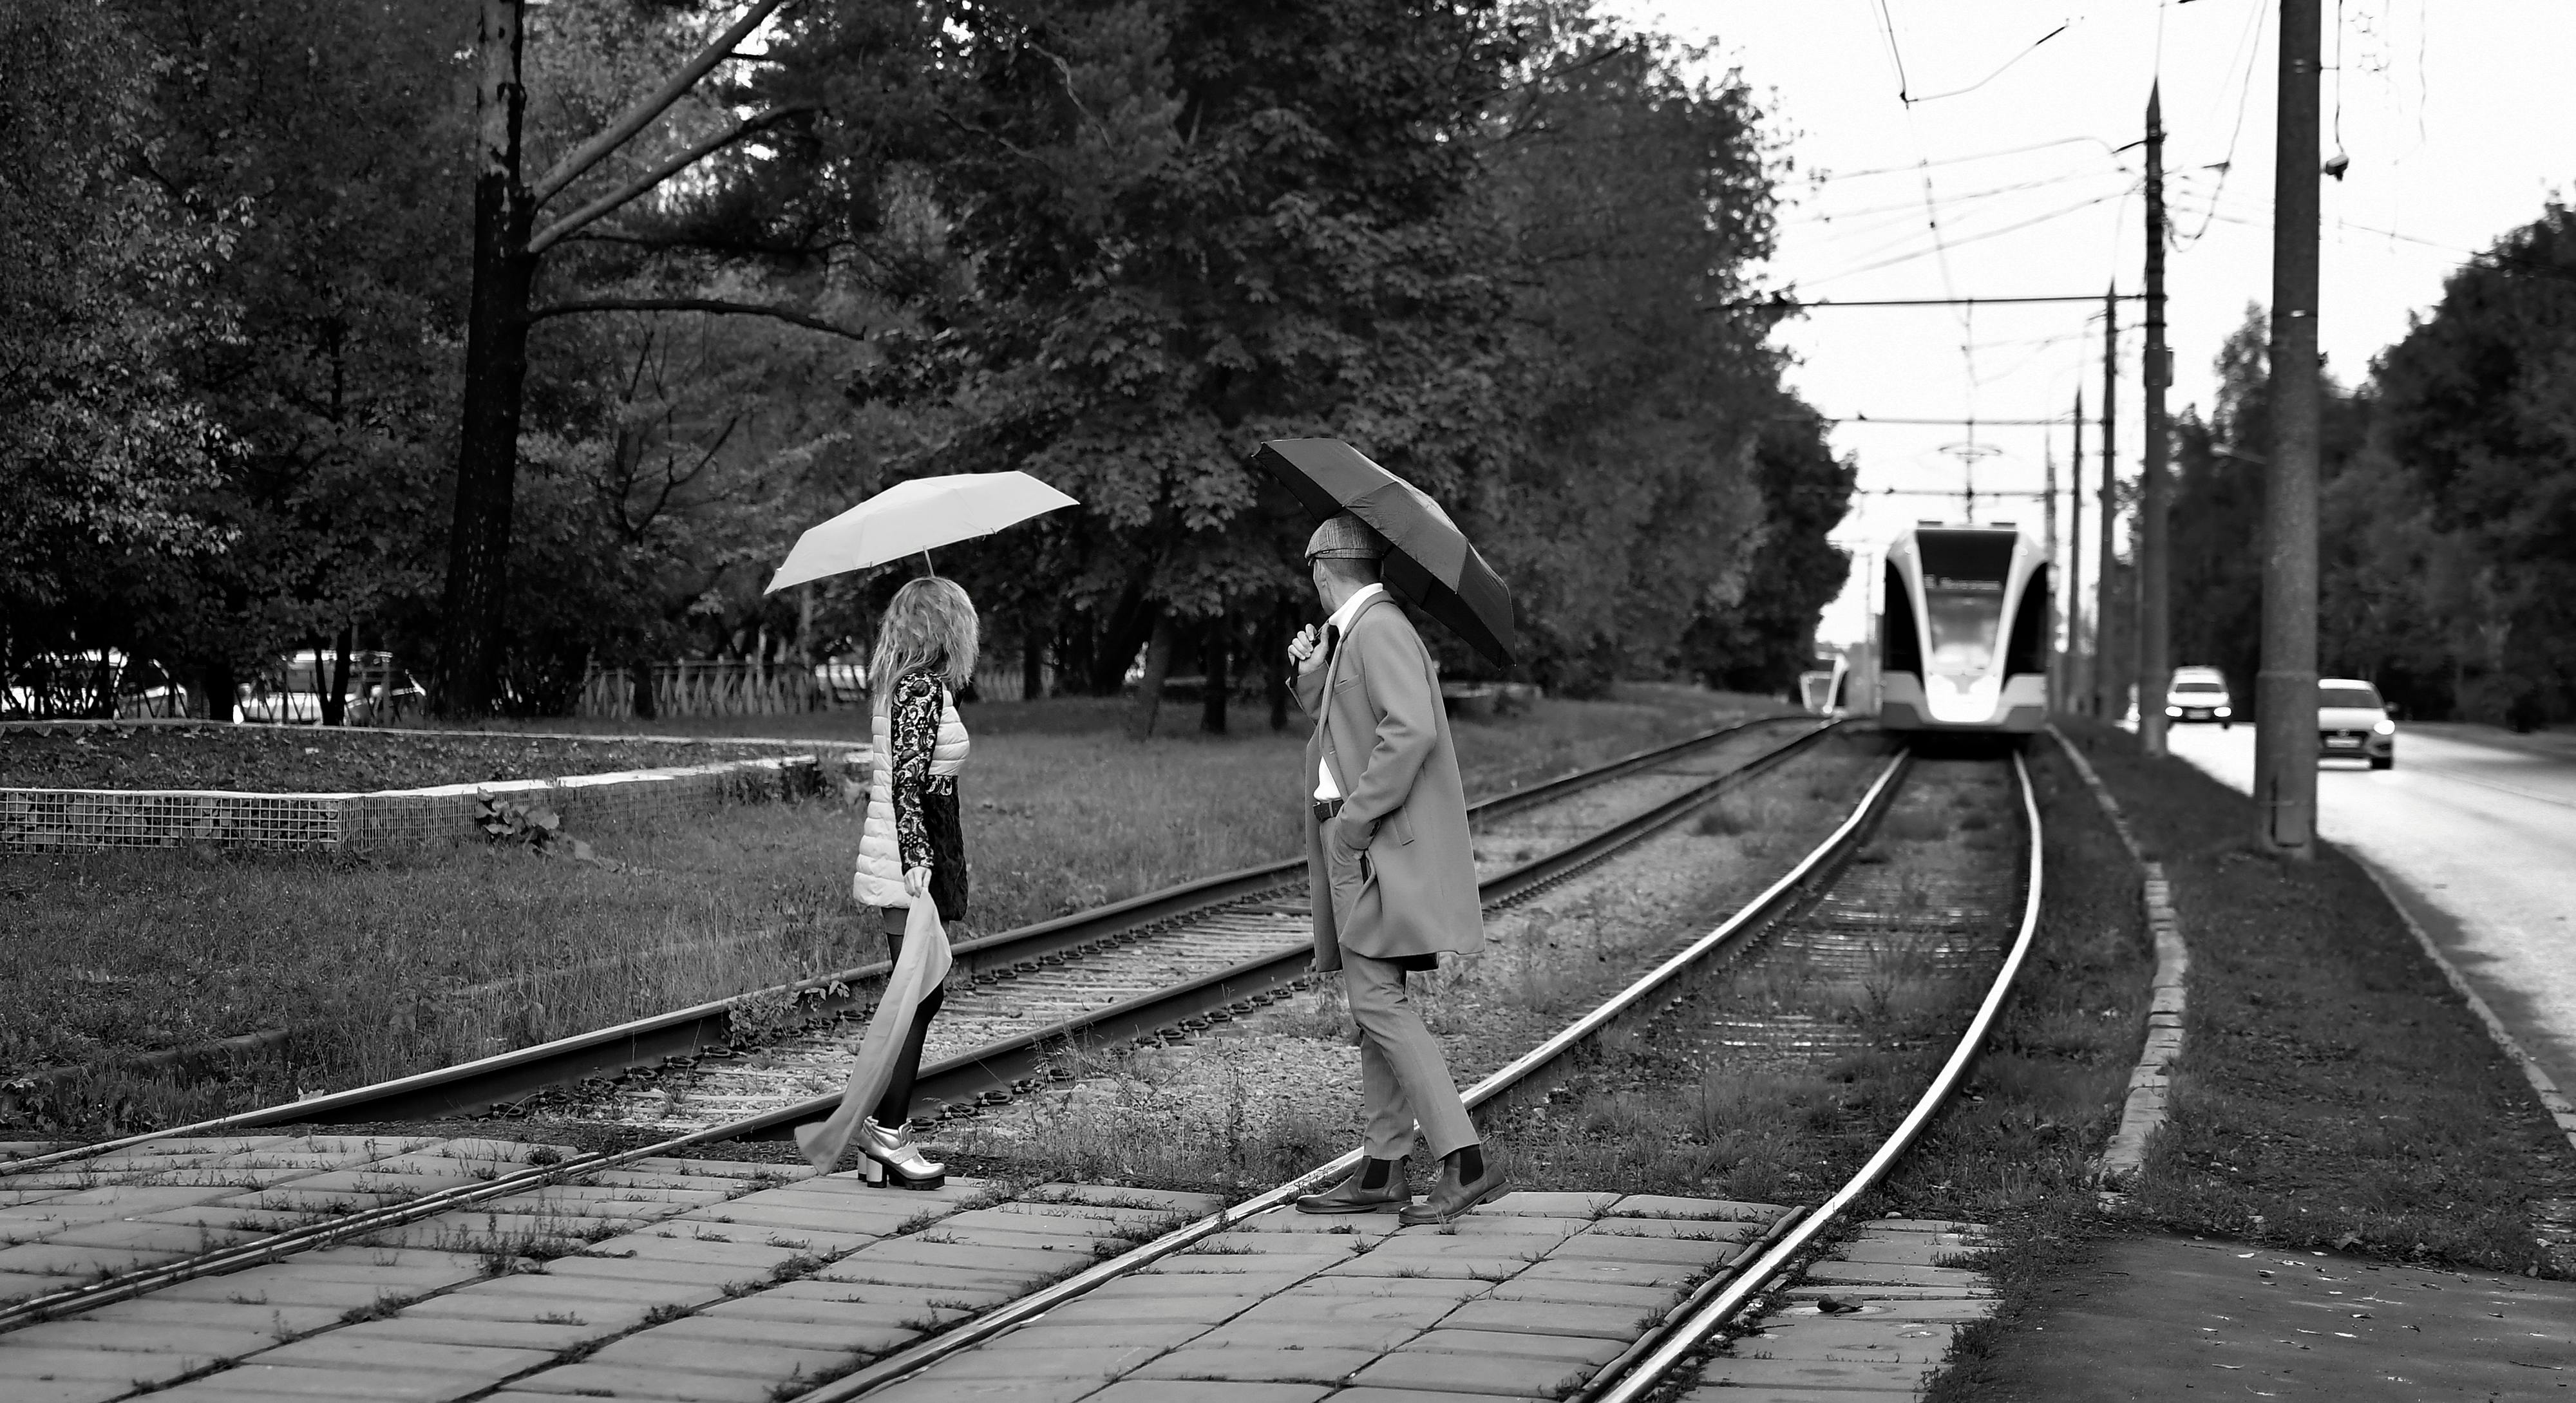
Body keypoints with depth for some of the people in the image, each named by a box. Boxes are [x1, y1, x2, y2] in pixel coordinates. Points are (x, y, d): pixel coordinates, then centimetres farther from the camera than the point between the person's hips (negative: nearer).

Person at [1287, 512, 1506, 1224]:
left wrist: (1355, 819, -21)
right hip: (1358, 847, 10)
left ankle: (1465, 1161, -17)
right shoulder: (1354, 632, 18)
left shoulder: (1379, 629, -13)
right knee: (1376, 1003, 11)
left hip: (1382, 845, -10)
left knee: (1377, 1000, -15)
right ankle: (1384, 1170, 15)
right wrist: (1312, 679, 10)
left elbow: (1411, 730, -25)